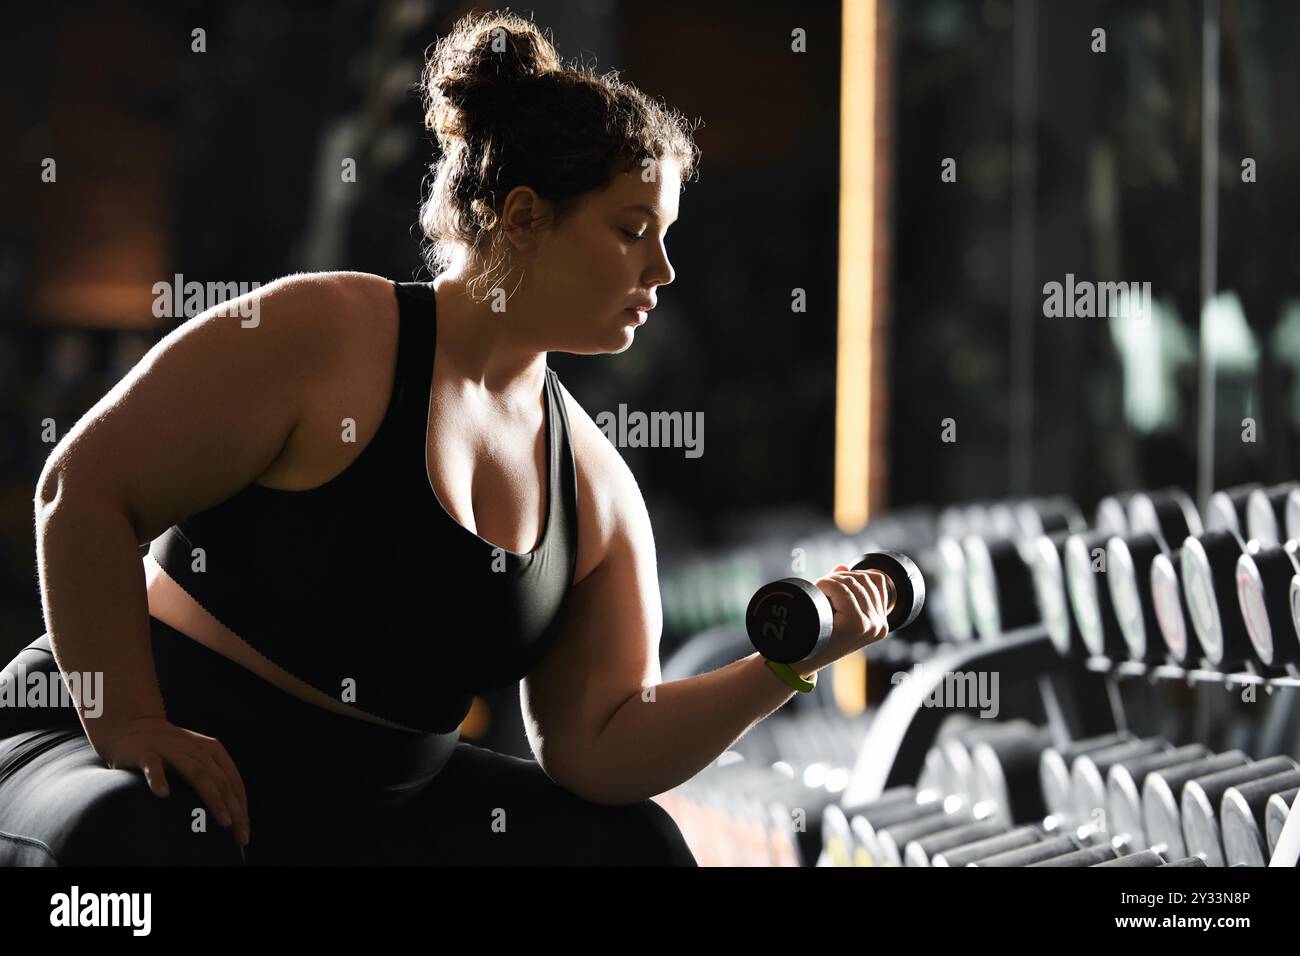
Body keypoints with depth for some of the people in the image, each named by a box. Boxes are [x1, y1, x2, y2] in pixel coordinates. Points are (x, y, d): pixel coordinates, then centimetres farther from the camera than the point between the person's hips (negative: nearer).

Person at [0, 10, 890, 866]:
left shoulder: (595, 486, 5)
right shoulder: (324, 335, -15)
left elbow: (599, 747, 4)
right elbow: (84, 491, -14)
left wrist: (778, 670, -9)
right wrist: (129, 729, -20)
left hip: (365, 800, 7)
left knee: (630, 841, 5)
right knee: (129, 840, -40)